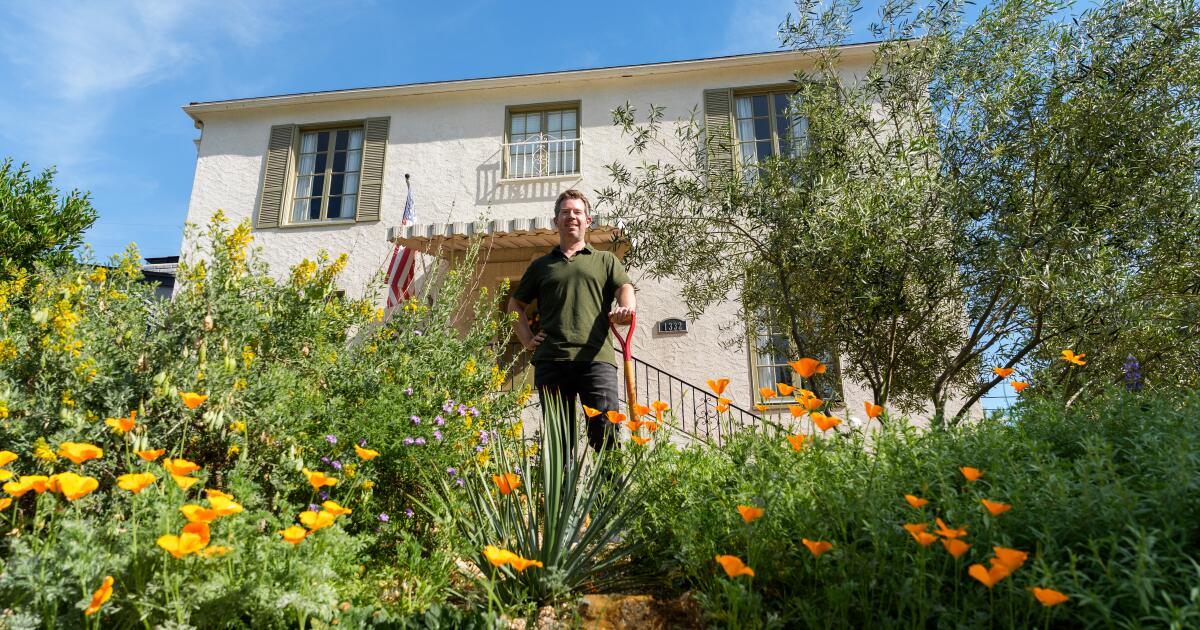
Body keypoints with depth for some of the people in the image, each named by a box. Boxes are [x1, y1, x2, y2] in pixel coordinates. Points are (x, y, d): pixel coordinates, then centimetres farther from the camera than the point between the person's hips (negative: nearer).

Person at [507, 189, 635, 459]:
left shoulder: (605, 260, 20)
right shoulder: (541, 265, 25)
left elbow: (625, 287, 3)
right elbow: (515, 304, 29)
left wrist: (625, 309, -21)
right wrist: (526, 338, 13)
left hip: (596, 358, -2)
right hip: (550, 359, 2)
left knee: (606, 430, -13)